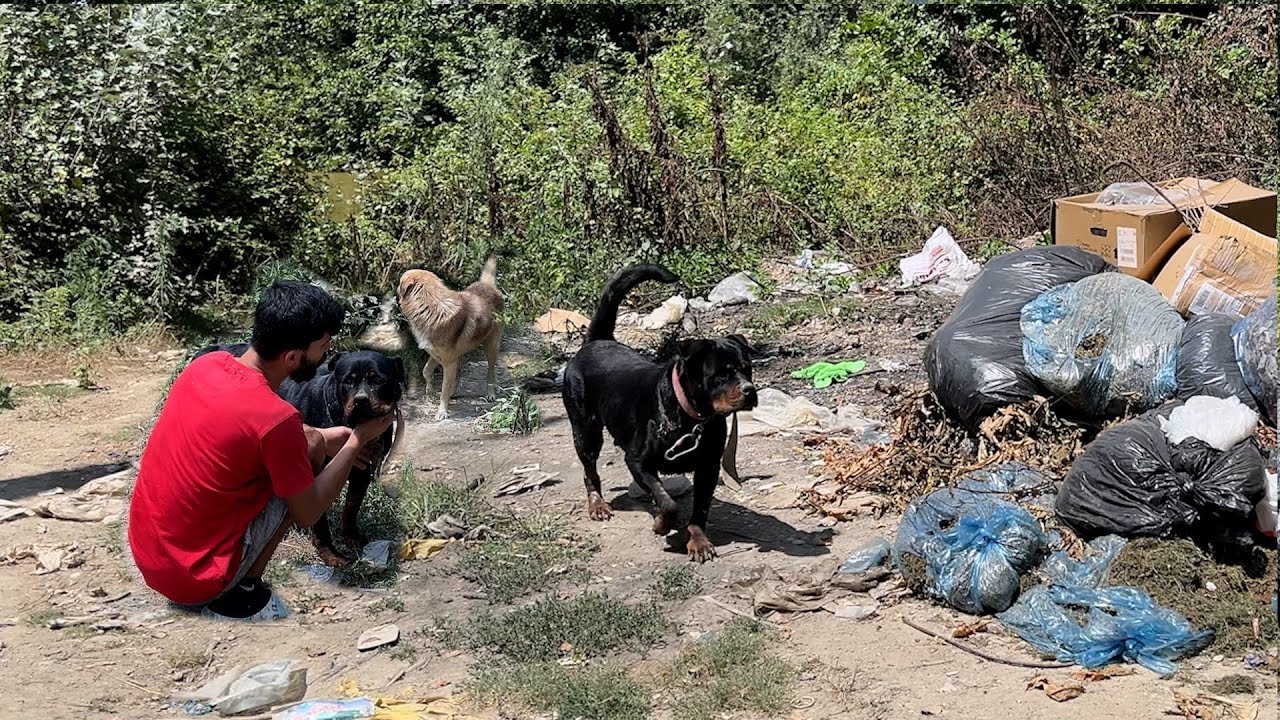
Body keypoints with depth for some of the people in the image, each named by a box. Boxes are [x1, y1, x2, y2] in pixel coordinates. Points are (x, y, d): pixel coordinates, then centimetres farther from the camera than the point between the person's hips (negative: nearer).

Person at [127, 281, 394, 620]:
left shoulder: (207, 363, -3)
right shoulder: (277, 420, -25)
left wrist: (323, 437, 18)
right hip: (193, 580, -7)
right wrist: (357, 441, 1)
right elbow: (307, 514, -8)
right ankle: (239, 592, 5)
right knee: (309, 449, 0)